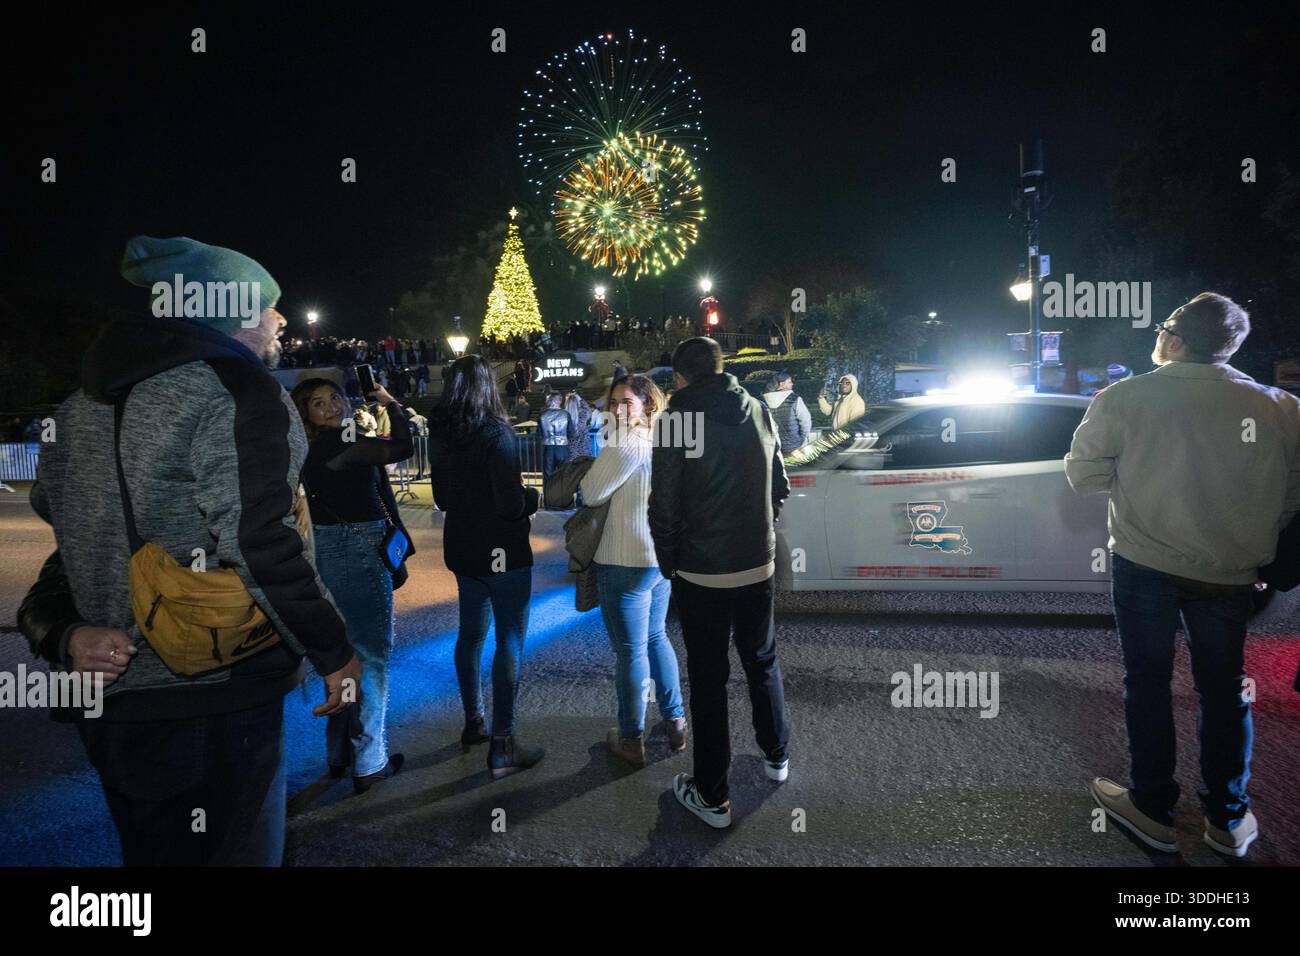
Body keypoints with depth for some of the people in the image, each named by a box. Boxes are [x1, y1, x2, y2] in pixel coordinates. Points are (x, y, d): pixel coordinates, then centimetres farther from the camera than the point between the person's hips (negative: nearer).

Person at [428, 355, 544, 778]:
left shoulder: (440, 435, 3)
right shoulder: (496, 433, -20)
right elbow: (511, 504, -23)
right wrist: (534, 497, -3)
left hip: (463, 549, 8)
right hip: (502, 552, -8)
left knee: (471, 632, 19)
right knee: (510, 641, 0)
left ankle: (473, 724, 32)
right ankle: (502, 746, 4)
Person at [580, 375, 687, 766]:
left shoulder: (629, 445, -20)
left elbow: (591, 494, -13)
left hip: (627, 561, -9)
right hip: (663, 556, 9)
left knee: (630, 651, 4)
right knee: (655, 638, 23)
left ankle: (632, 740, 17)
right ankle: (675, 722, 32)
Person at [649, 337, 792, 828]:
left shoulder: (678, 418, -13)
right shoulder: (758, 411, 2)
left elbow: (663, 506, -14)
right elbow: (780, 487, 9)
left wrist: (668, 562, 0)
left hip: (702, 572, -5)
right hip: (758, 564, 5)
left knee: (708, 679, 5)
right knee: (762, 662, 22)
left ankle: (712, 795, 15)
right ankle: (776, 756, 39)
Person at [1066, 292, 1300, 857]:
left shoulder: (1123, 399, -13)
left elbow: (1085, 475, -5)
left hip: (1145, 566, -2)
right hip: (1229, 573, 2)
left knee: (1147, 683, 12)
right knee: (1224, 689, 17)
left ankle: (1153, 810, 23)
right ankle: (1228, 821, 29)